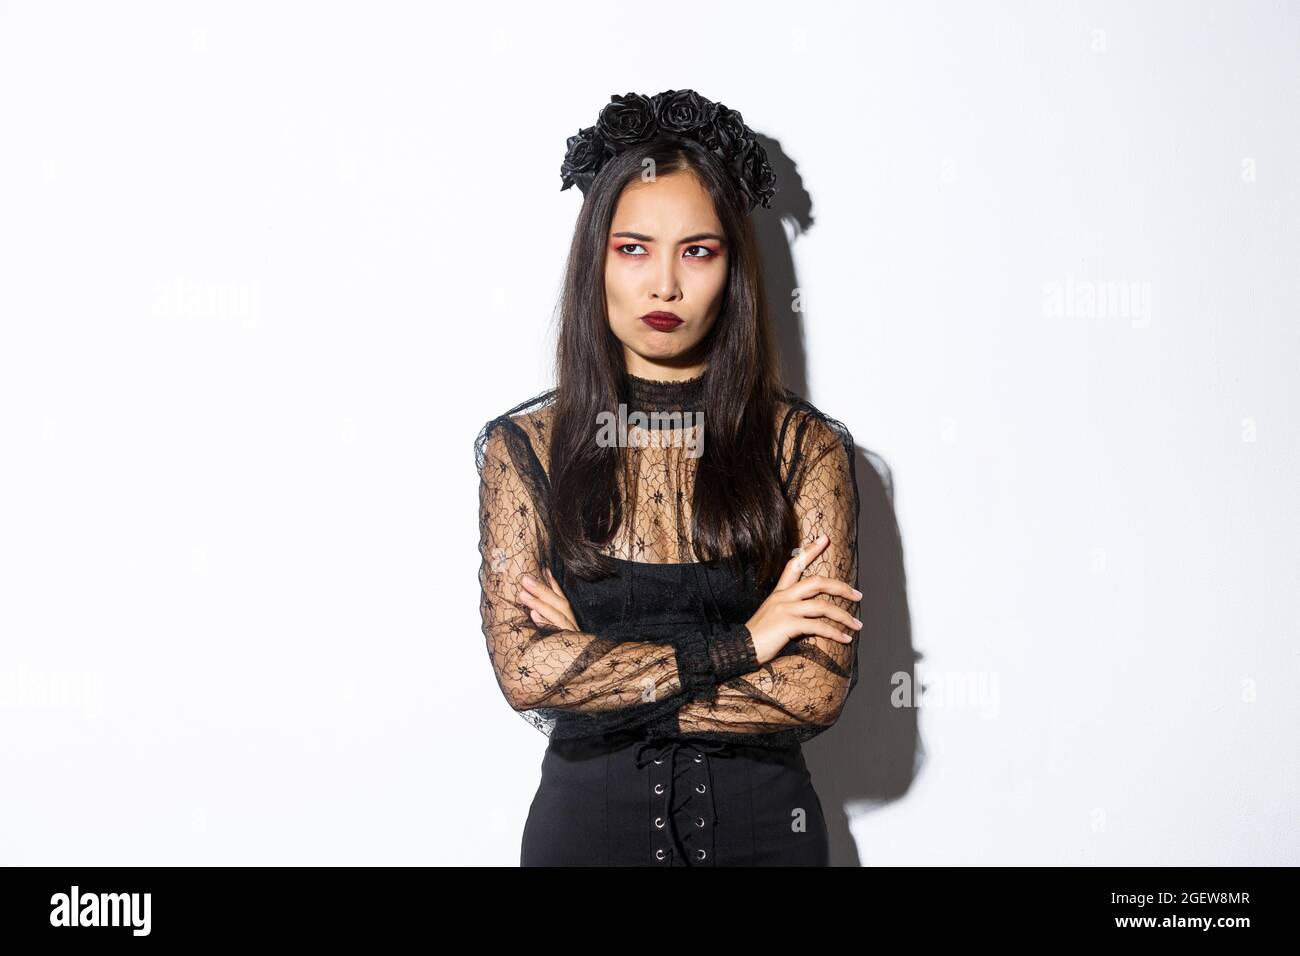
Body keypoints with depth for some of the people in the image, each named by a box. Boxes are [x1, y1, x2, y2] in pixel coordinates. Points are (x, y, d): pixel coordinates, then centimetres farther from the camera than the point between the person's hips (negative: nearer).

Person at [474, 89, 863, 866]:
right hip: (586, 820, 0)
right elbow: (522, 668, -14)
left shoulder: (806, 447, -5)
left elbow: (819, 687, -13)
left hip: (760, 826, 0)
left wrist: (591, 672, -14)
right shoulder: (527, 446, -4)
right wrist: (735, 644, -18)